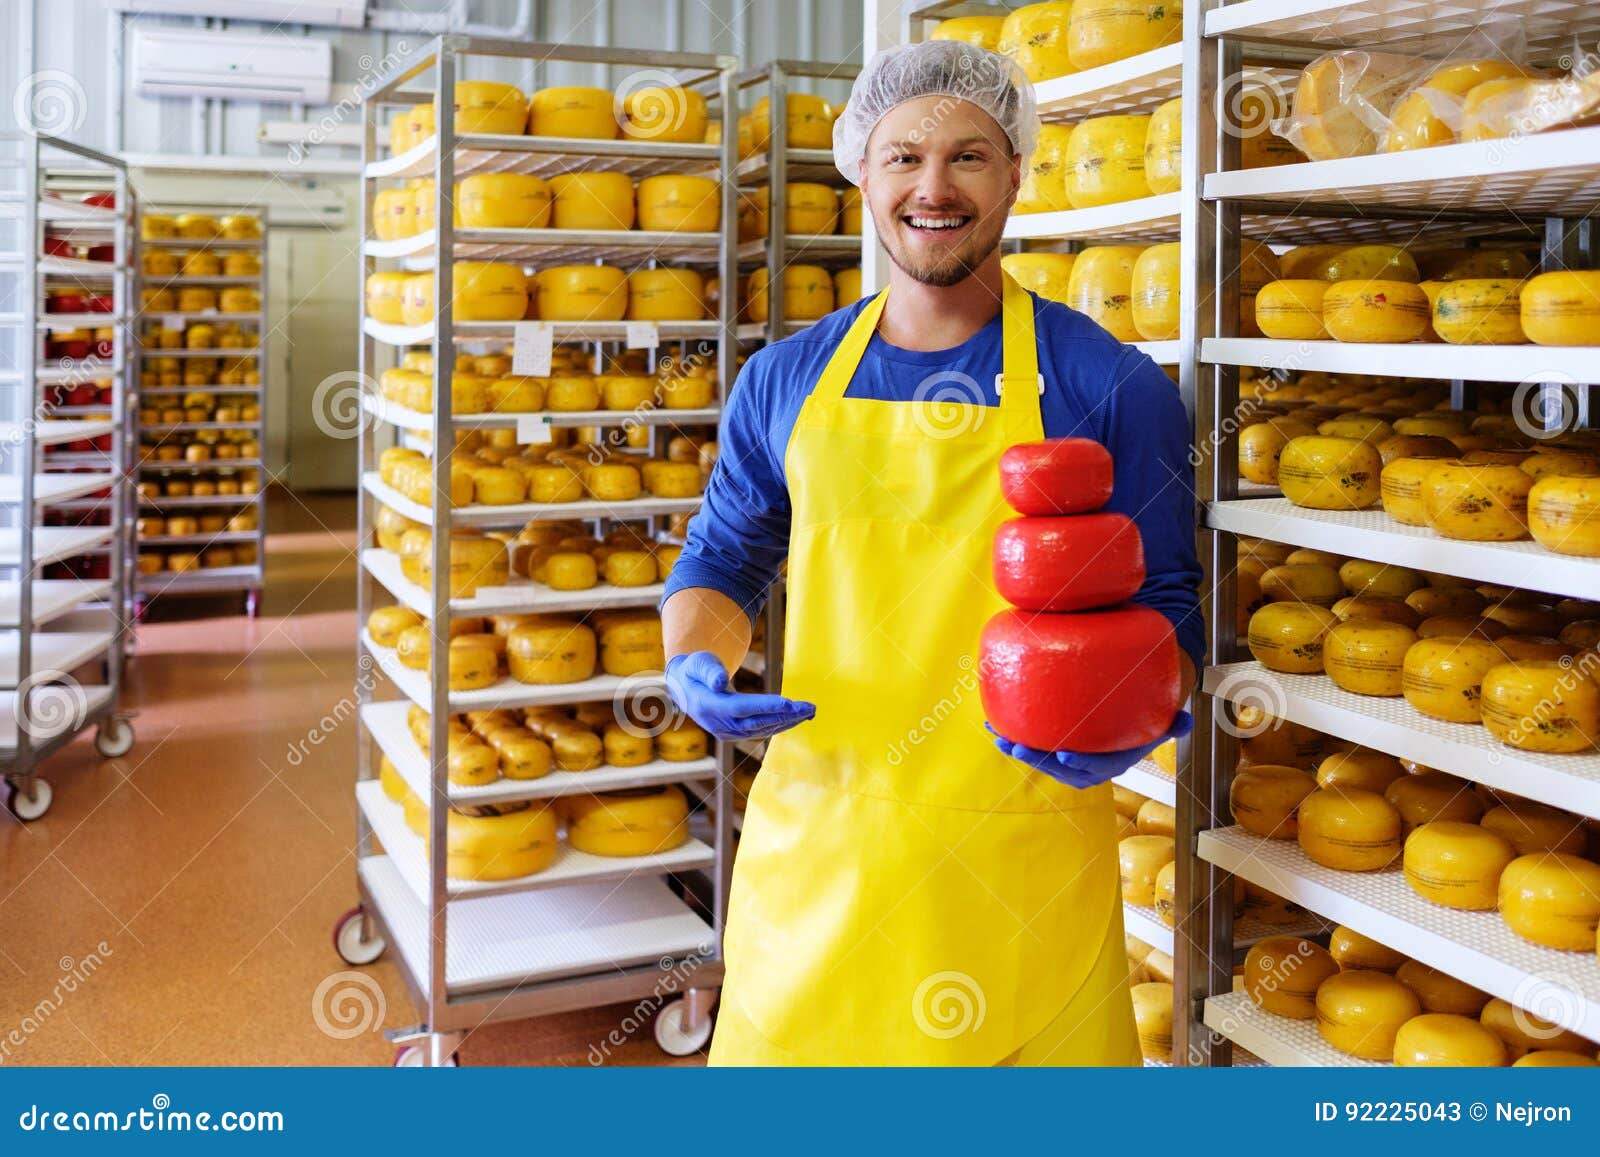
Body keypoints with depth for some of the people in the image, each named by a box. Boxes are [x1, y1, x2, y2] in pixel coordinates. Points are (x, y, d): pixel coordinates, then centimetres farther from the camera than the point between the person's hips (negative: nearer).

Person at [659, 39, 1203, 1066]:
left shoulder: (1111, 389, -3)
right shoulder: (785, 382, 6)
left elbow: (1163, 605, 1)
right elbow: (723, 562, 16)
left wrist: (1130, 720, -19)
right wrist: (699, 666, -5)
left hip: (1020, 858, -2)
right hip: (811, 842, 3)